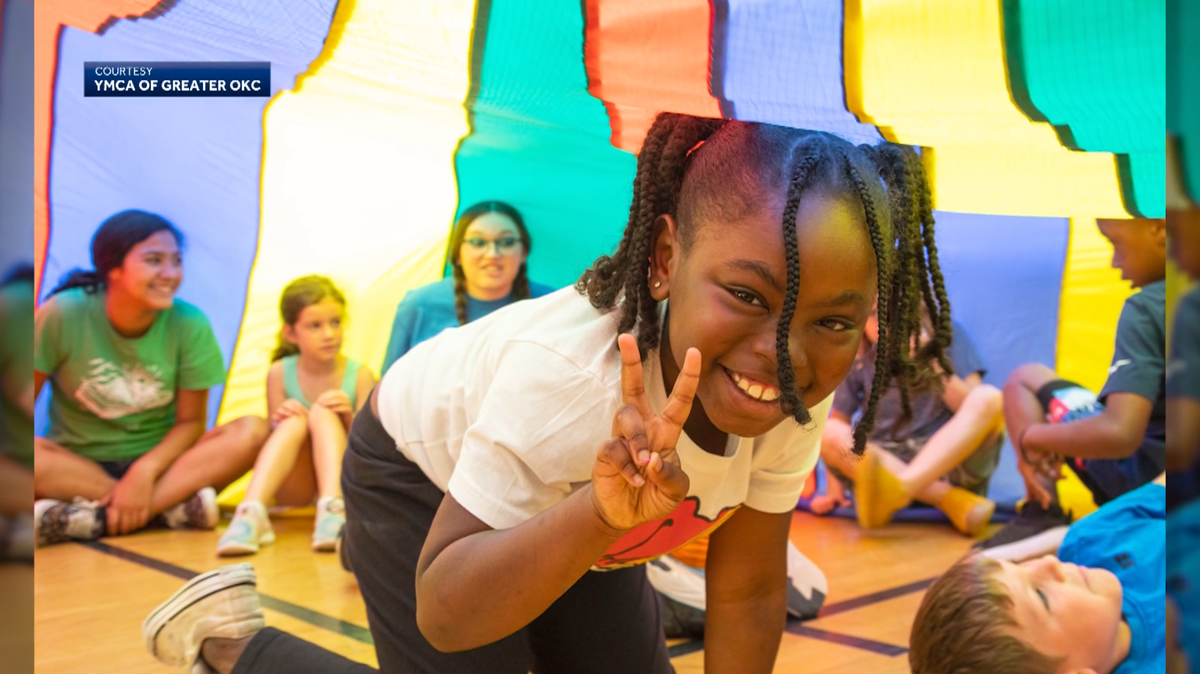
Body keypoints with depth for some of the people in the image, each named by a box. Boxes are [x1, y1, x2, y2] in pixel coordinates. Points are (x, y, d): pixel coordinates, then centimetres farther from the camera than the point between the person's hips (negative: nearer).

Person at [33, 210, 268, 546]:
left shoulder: (189, 324, -9)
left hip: (159, 458, 2)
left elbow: (190, 421, -4)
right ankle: (175, 505, -24)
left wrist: (145, 471, -23)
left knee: (252, 431, -25)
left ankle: (95, 517, -30)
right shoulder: (63, 314, -11)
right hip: (76, 464, -1)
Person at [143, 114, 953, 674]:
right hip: (423, 471, -5)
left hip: (565, 492, 6)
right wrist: (602, 512, -56)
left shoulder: (792, 398, -25)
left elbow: (749, 594, -12)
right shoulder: (568, 367, -42)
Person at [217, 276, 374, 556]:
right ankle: (251, 514, -47)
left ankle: (333, 509, -47)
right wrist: (279, 421, -23)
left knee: (322, 412, -25)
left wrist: (350, 418, -27)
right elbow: (275, 437, -1)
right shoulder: (280, 373, -3)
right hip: (294, 487, 1)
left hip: (343, 478, -1)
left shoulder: (359, 375, -6)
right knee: (295, 420, -27)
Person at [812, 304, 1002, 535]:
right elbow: (839, 421, 8)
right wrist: (835, 491, -3)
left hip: (951, 459, -1)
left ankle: (898, 488, -45)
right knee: (826, 432, -27)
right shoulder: (858, 359, 6)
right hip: (885, 461, 1)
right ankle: (954, 501, -29)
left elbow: (971, 406, -4)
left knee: (989, 398, -28)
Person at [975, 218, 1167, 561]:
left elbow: (1119, 433, -29)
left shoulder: (1145, 309, -20)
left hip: (1145, 480, -7)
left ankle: (1042, 516, -5)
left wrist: (1031, 436, -14)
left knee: (1025, 379, 8)